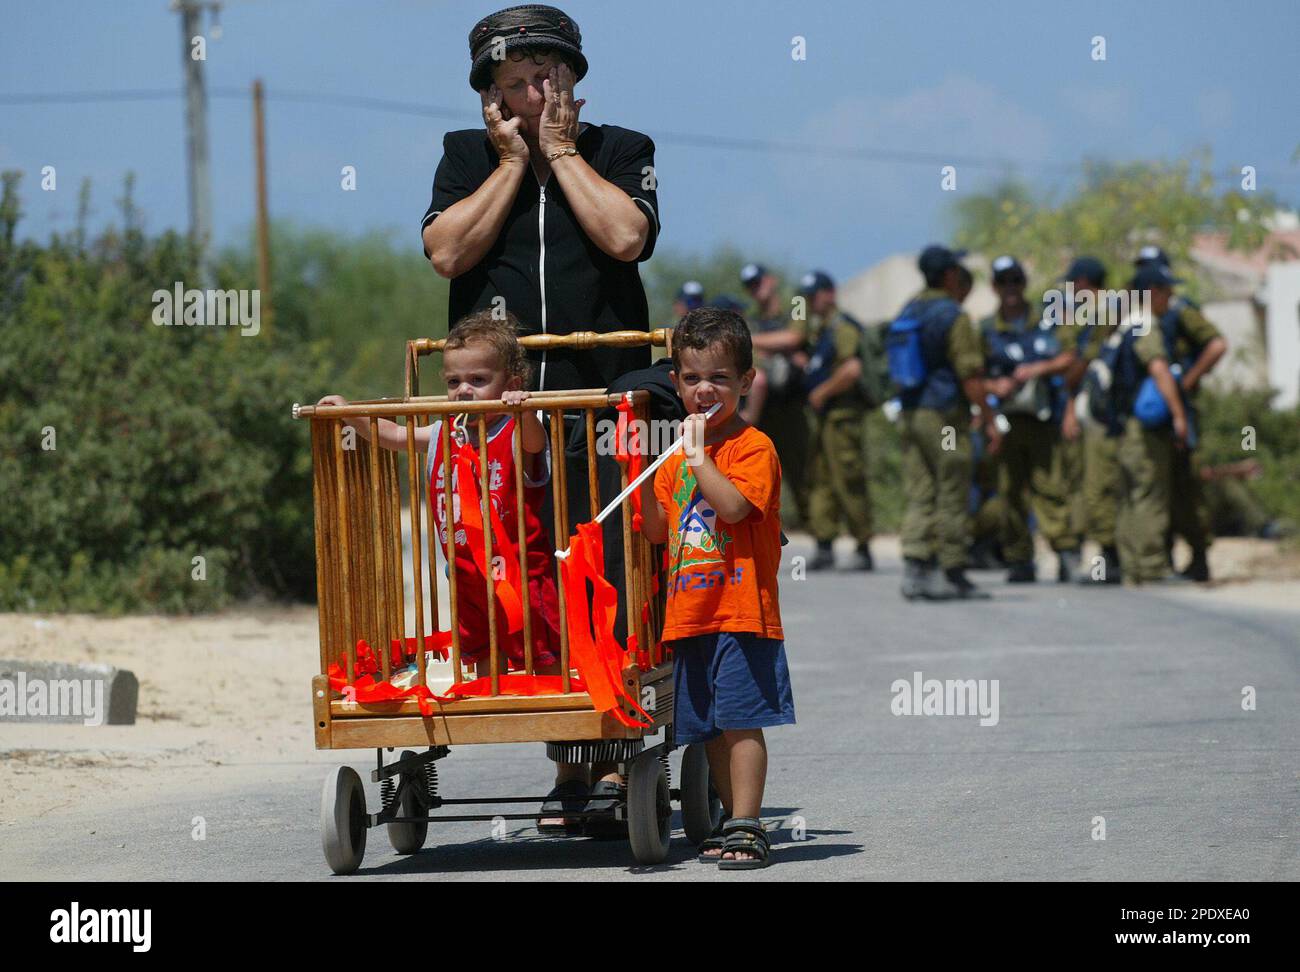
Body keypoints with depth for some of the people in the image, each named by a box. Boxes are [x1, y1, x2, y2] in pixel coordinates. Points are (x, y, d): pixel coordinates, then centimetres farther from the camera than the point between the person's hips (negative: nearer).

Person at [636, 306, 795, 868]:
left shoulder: (752, 447, -6)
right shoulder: (677, 454, 16)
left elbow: (734, 505, -22)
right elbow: (656, 530, 14)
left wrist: (696, 457, -18)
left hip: (741, 609, -7)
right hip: (690, 612, 7)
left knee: (740, 721, -9)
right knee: (710, 729, 11)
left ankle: (746, 827, -8)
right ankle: (732, 821, 20)